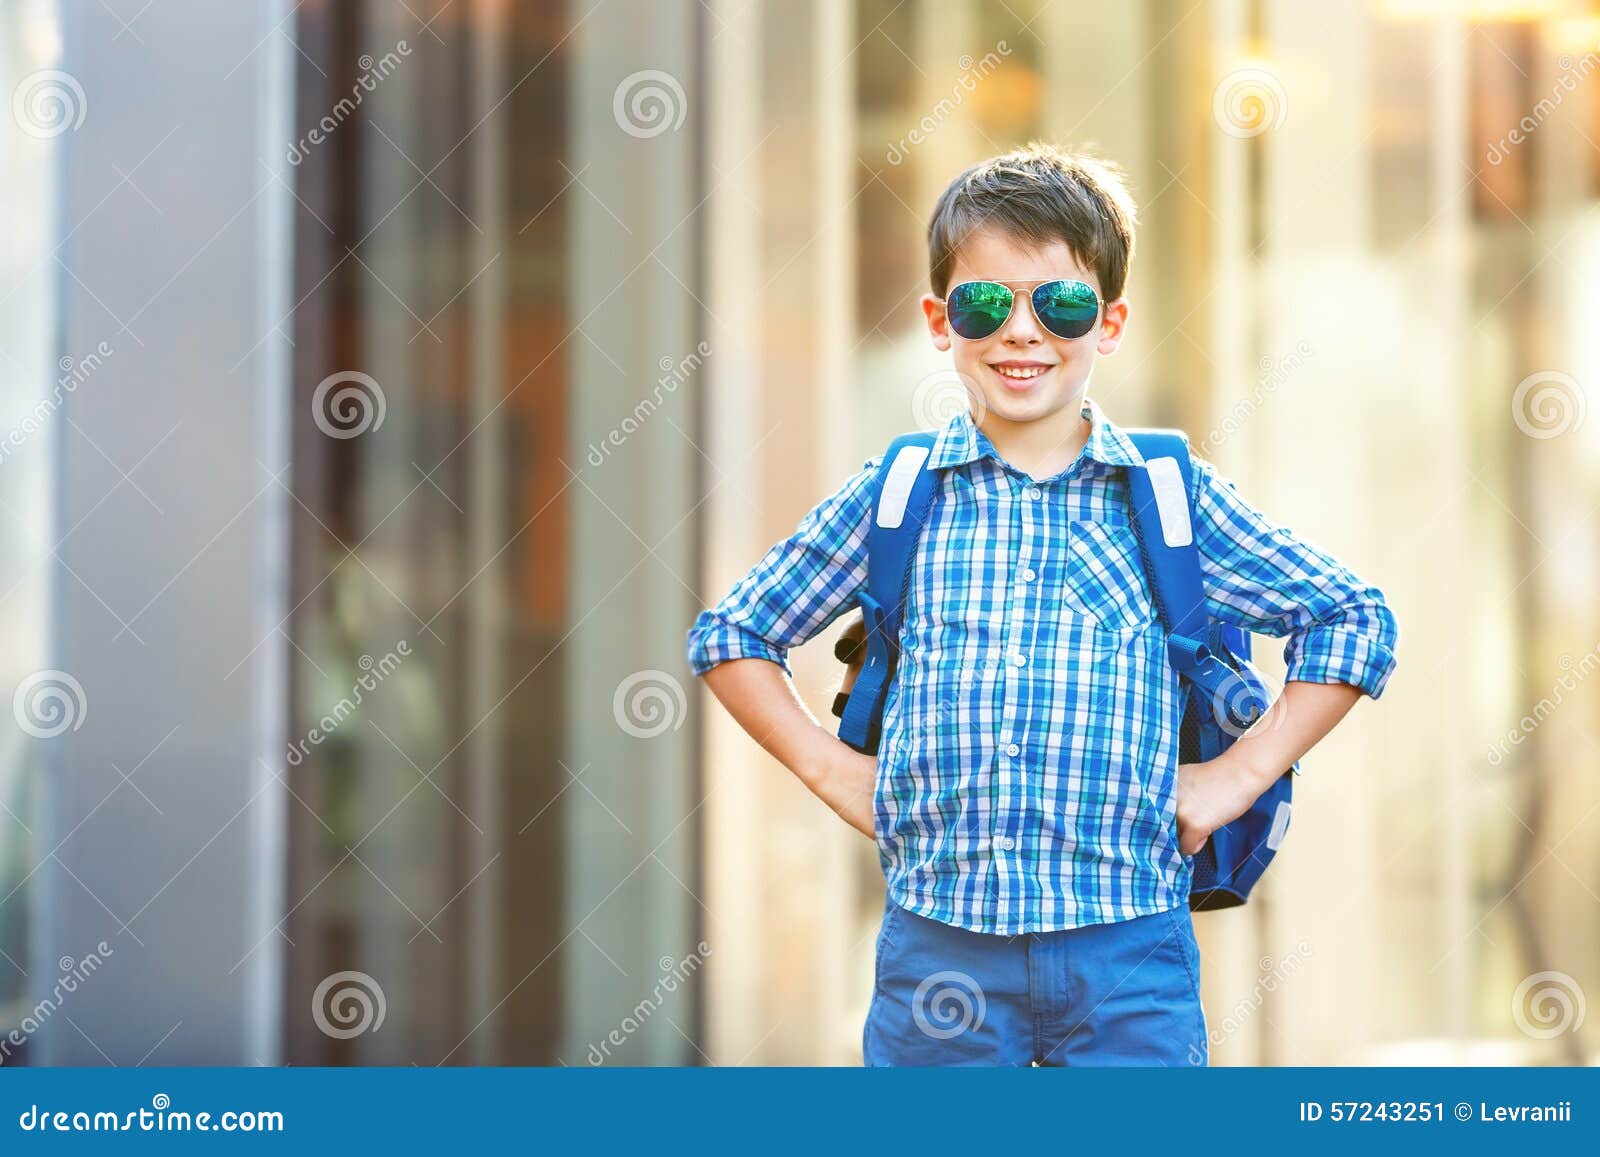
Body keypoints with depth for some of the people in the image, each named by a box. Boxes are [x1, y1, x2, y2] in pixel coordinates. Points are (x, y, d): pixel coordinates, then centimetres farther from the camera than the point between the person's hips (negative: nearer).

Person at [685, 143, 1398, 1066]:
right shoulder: (893, 497, 6)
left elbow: (1356, 623, 10)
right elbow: (730, 635, 16)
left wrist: (1242, 773, 2)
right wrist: (830, 766, 5)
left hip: (1127, 952, -1)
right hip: (938, 944, 1)